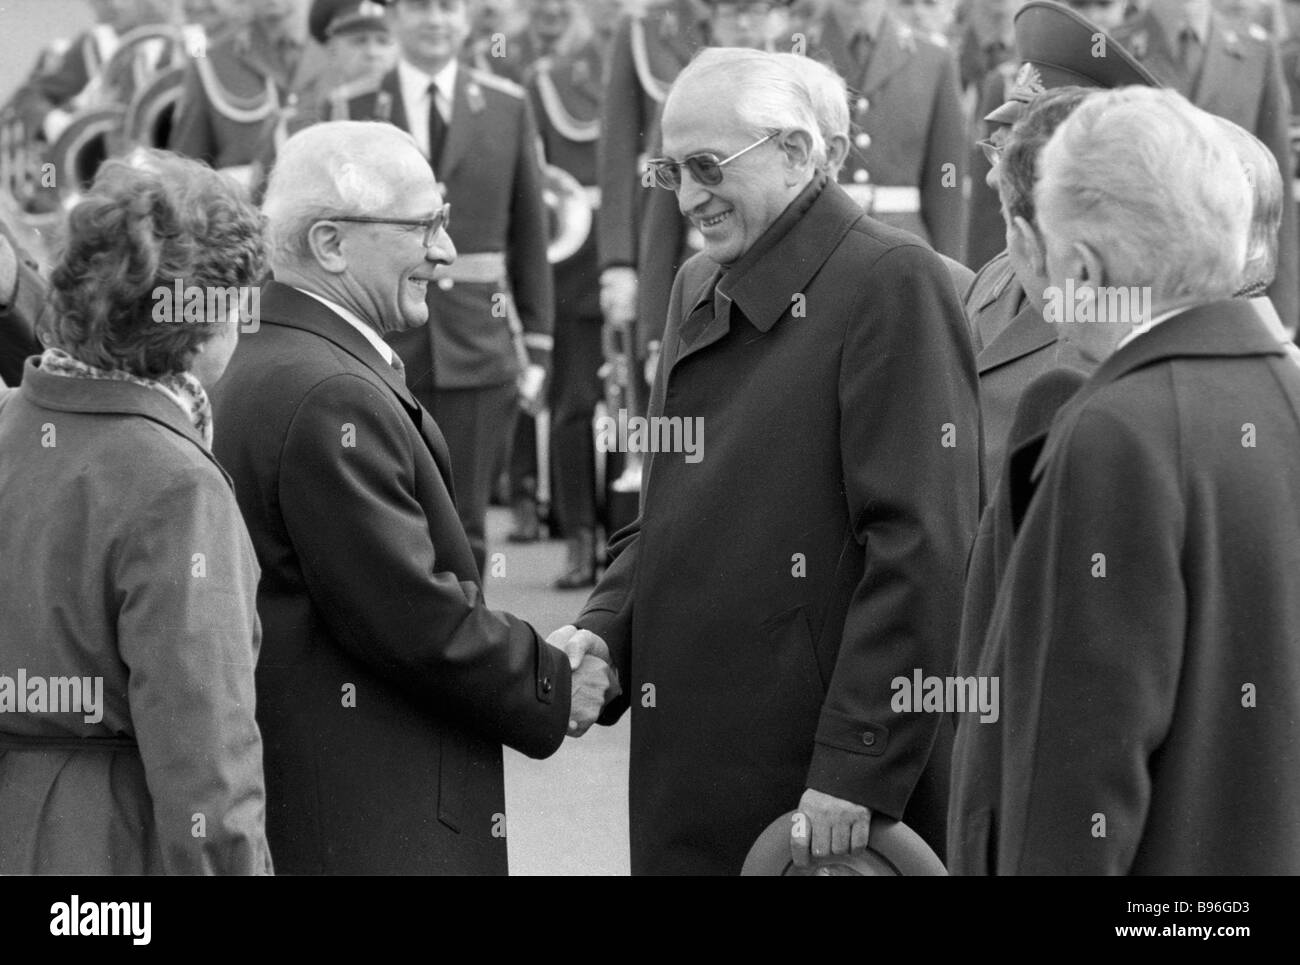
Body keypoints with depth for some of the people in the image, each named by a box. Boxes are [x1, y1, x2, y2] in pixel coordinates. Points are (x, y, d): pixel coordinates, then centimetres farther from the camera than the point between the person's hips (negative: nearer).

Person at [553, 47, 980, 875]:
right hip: (688, 767, 7)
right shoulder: (699, 292, 14)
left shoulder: (892, 283, -11)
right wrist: (606, 628, 2)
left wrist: (856, 771, -20)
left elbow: (922, 552, -17)